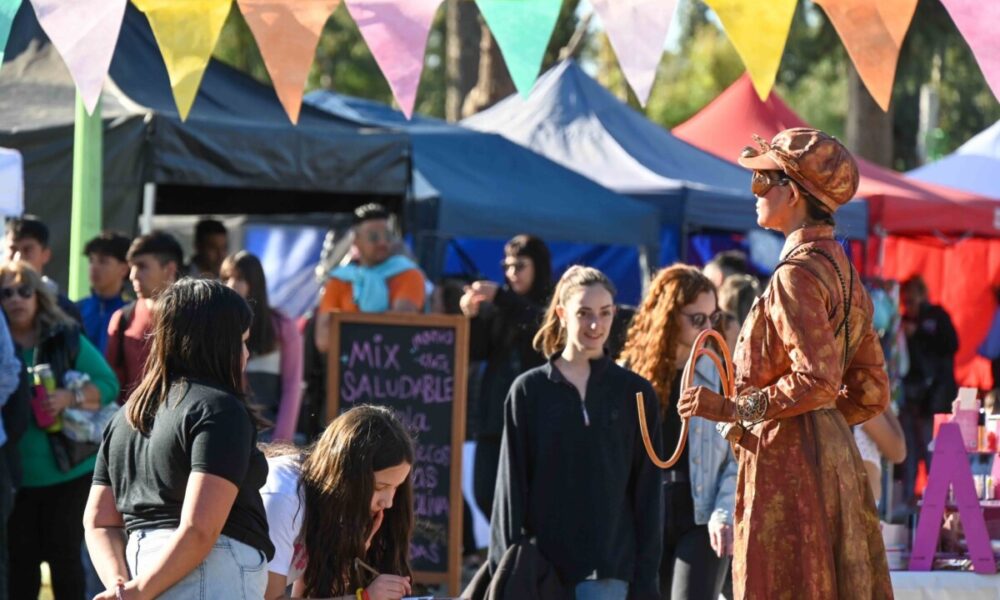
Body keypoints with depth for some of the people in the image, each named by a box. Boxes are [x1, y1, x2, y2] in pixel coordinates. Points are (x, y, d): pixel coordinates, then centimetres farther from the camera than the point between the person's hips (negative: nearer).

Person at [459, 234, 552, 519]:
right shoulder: (498, 307, 14)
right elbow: (475, 352, 10)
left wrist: (502, 299, -21)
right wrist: (471, 317, -8)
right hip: (495, 413, 4)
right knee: (486, 494, 0)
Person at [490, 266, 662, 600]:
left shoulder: (635, 394, 5)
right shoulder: (529, 391, 5)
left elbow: (648, 493, 5)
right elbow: (512, 486, 4)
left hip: (607, 570, -1)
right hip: (541, 565, 1)